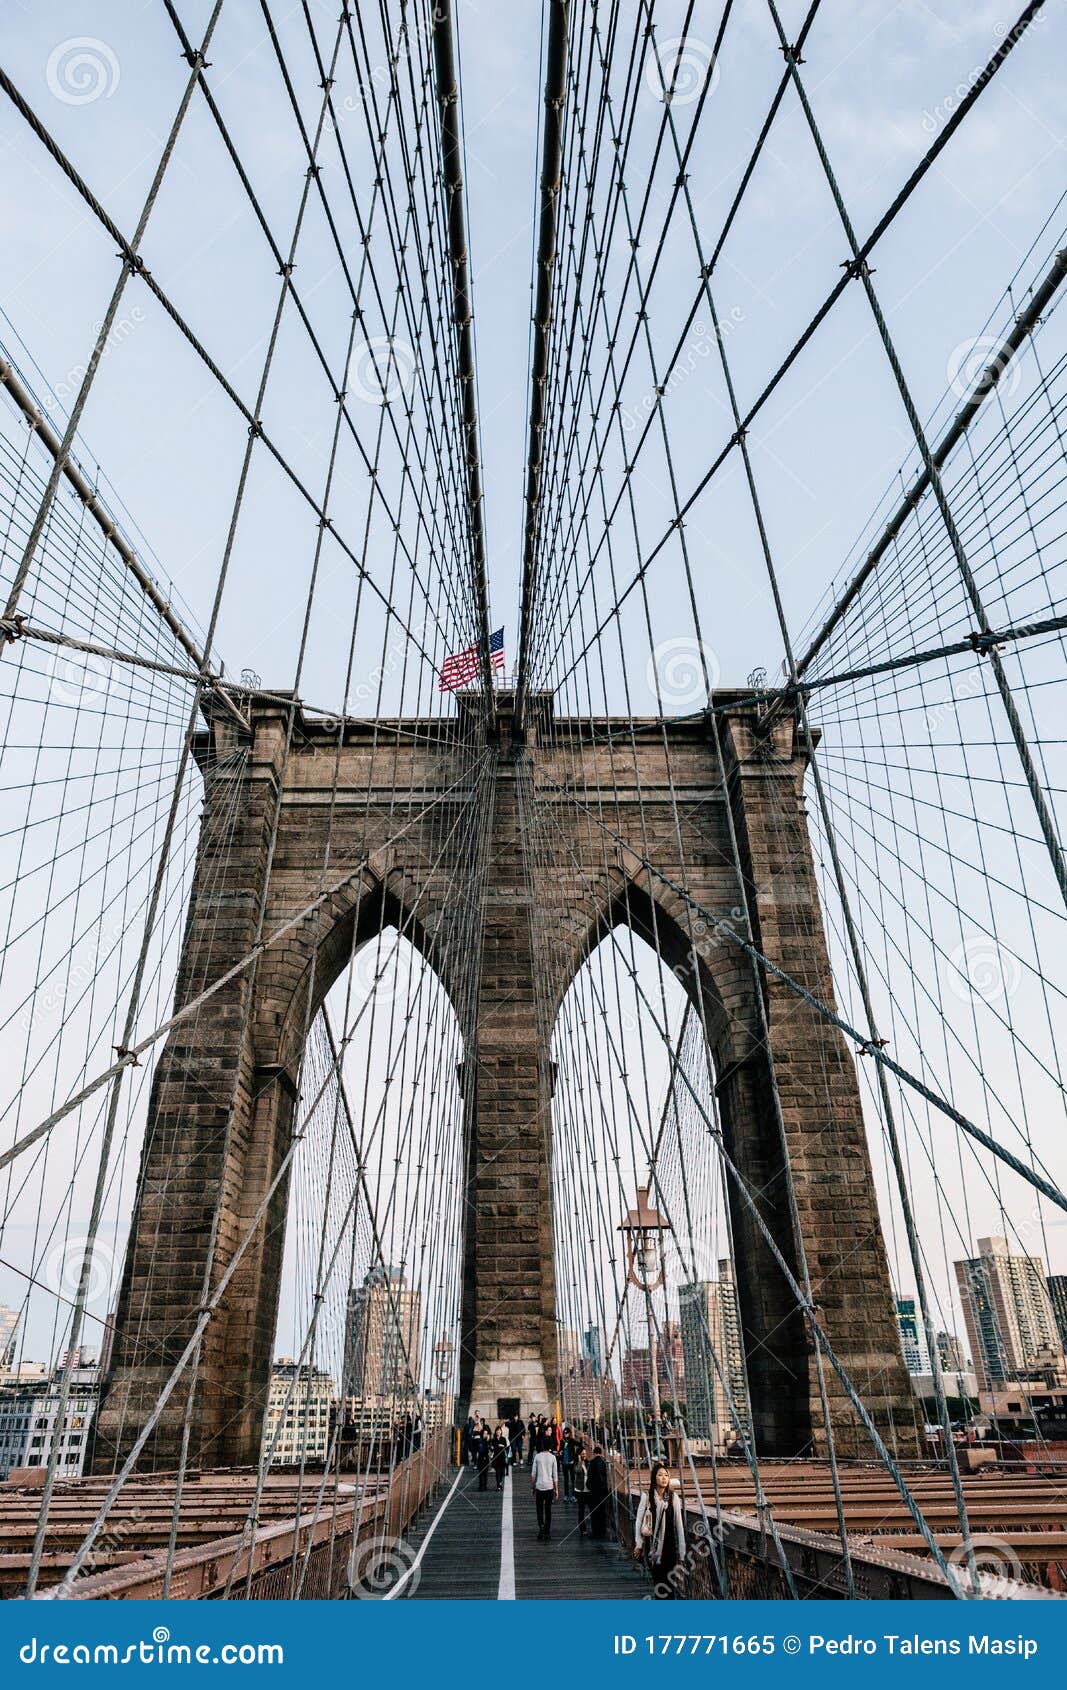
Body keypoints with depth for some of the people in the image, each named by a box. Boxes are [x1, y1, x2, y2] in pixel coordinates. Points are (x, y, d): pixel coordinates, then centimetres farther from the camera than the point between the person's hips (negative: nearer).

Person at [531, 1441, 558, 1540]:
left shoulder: (537, 1456, -1)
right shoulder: (552, 1457, -2)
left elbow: (533, 1473, 2)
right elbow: (555, 1475, -1)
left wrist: (532, 1487, 11)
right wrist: (556, 1489, 6)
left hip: (539, 1486, 0)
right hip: (549, 1487, 0)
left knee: (539, 1510, 7)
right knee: (548, 1510, 12)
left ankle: (541, 1526, -16)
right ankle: (547, 1532, 14)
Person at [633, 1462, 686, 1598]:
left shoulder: (674, 1497, -1)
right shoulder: (646, 1496, -5)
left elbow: (679, 1523, 3)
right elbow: (639, 1520, 0)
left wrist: (681, 1549, 3)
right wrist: (639, 1544, -1)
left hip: (669, 1543, 1)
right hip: (652, 1543, -1)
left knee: (668, 1580, -2)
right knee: (657, 1579, 1)